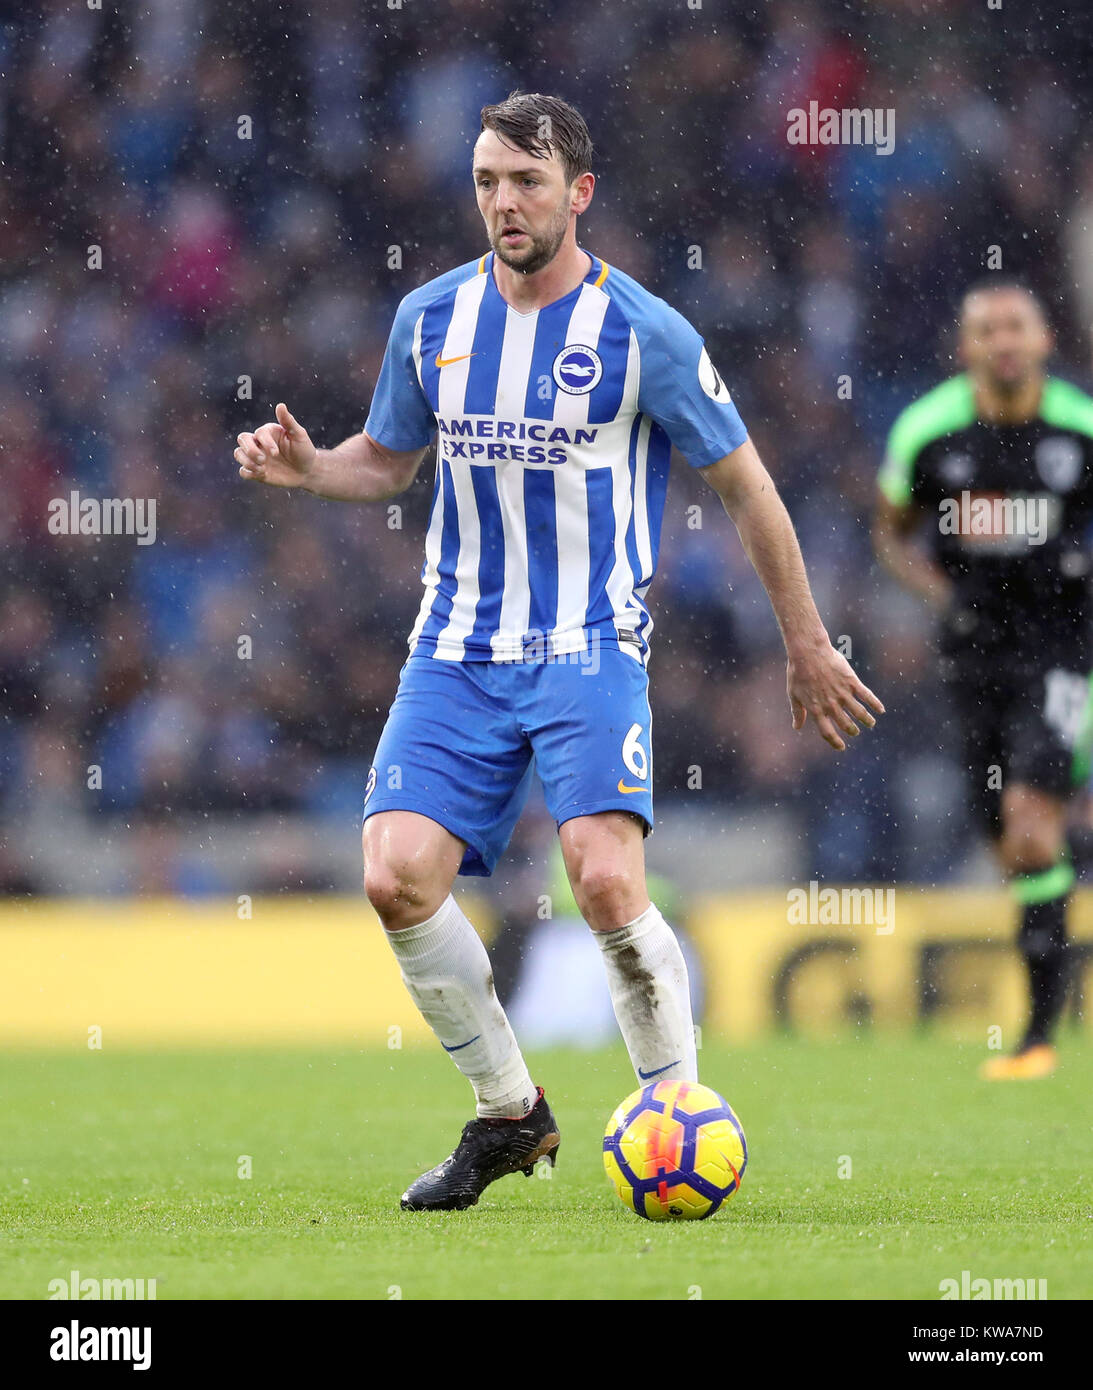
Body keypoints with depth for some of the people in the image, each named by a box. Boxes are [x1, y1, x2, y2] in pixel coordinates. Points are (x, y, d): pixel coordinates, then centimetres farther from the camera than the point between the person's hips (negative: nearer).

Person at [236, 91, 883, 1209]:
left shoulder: (645, 336, -7)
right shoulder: (431, 318, 5)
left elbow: (745, 488, 3)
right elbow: (386, 459, 20)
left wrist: (807, 648, 8)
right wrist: (305, 466, -3)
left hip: (590, 650, -4)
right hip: (457, 648, 4)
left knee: (606, 880, -24)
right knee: (396, 877, -13)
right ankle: (509, 1114, 8)